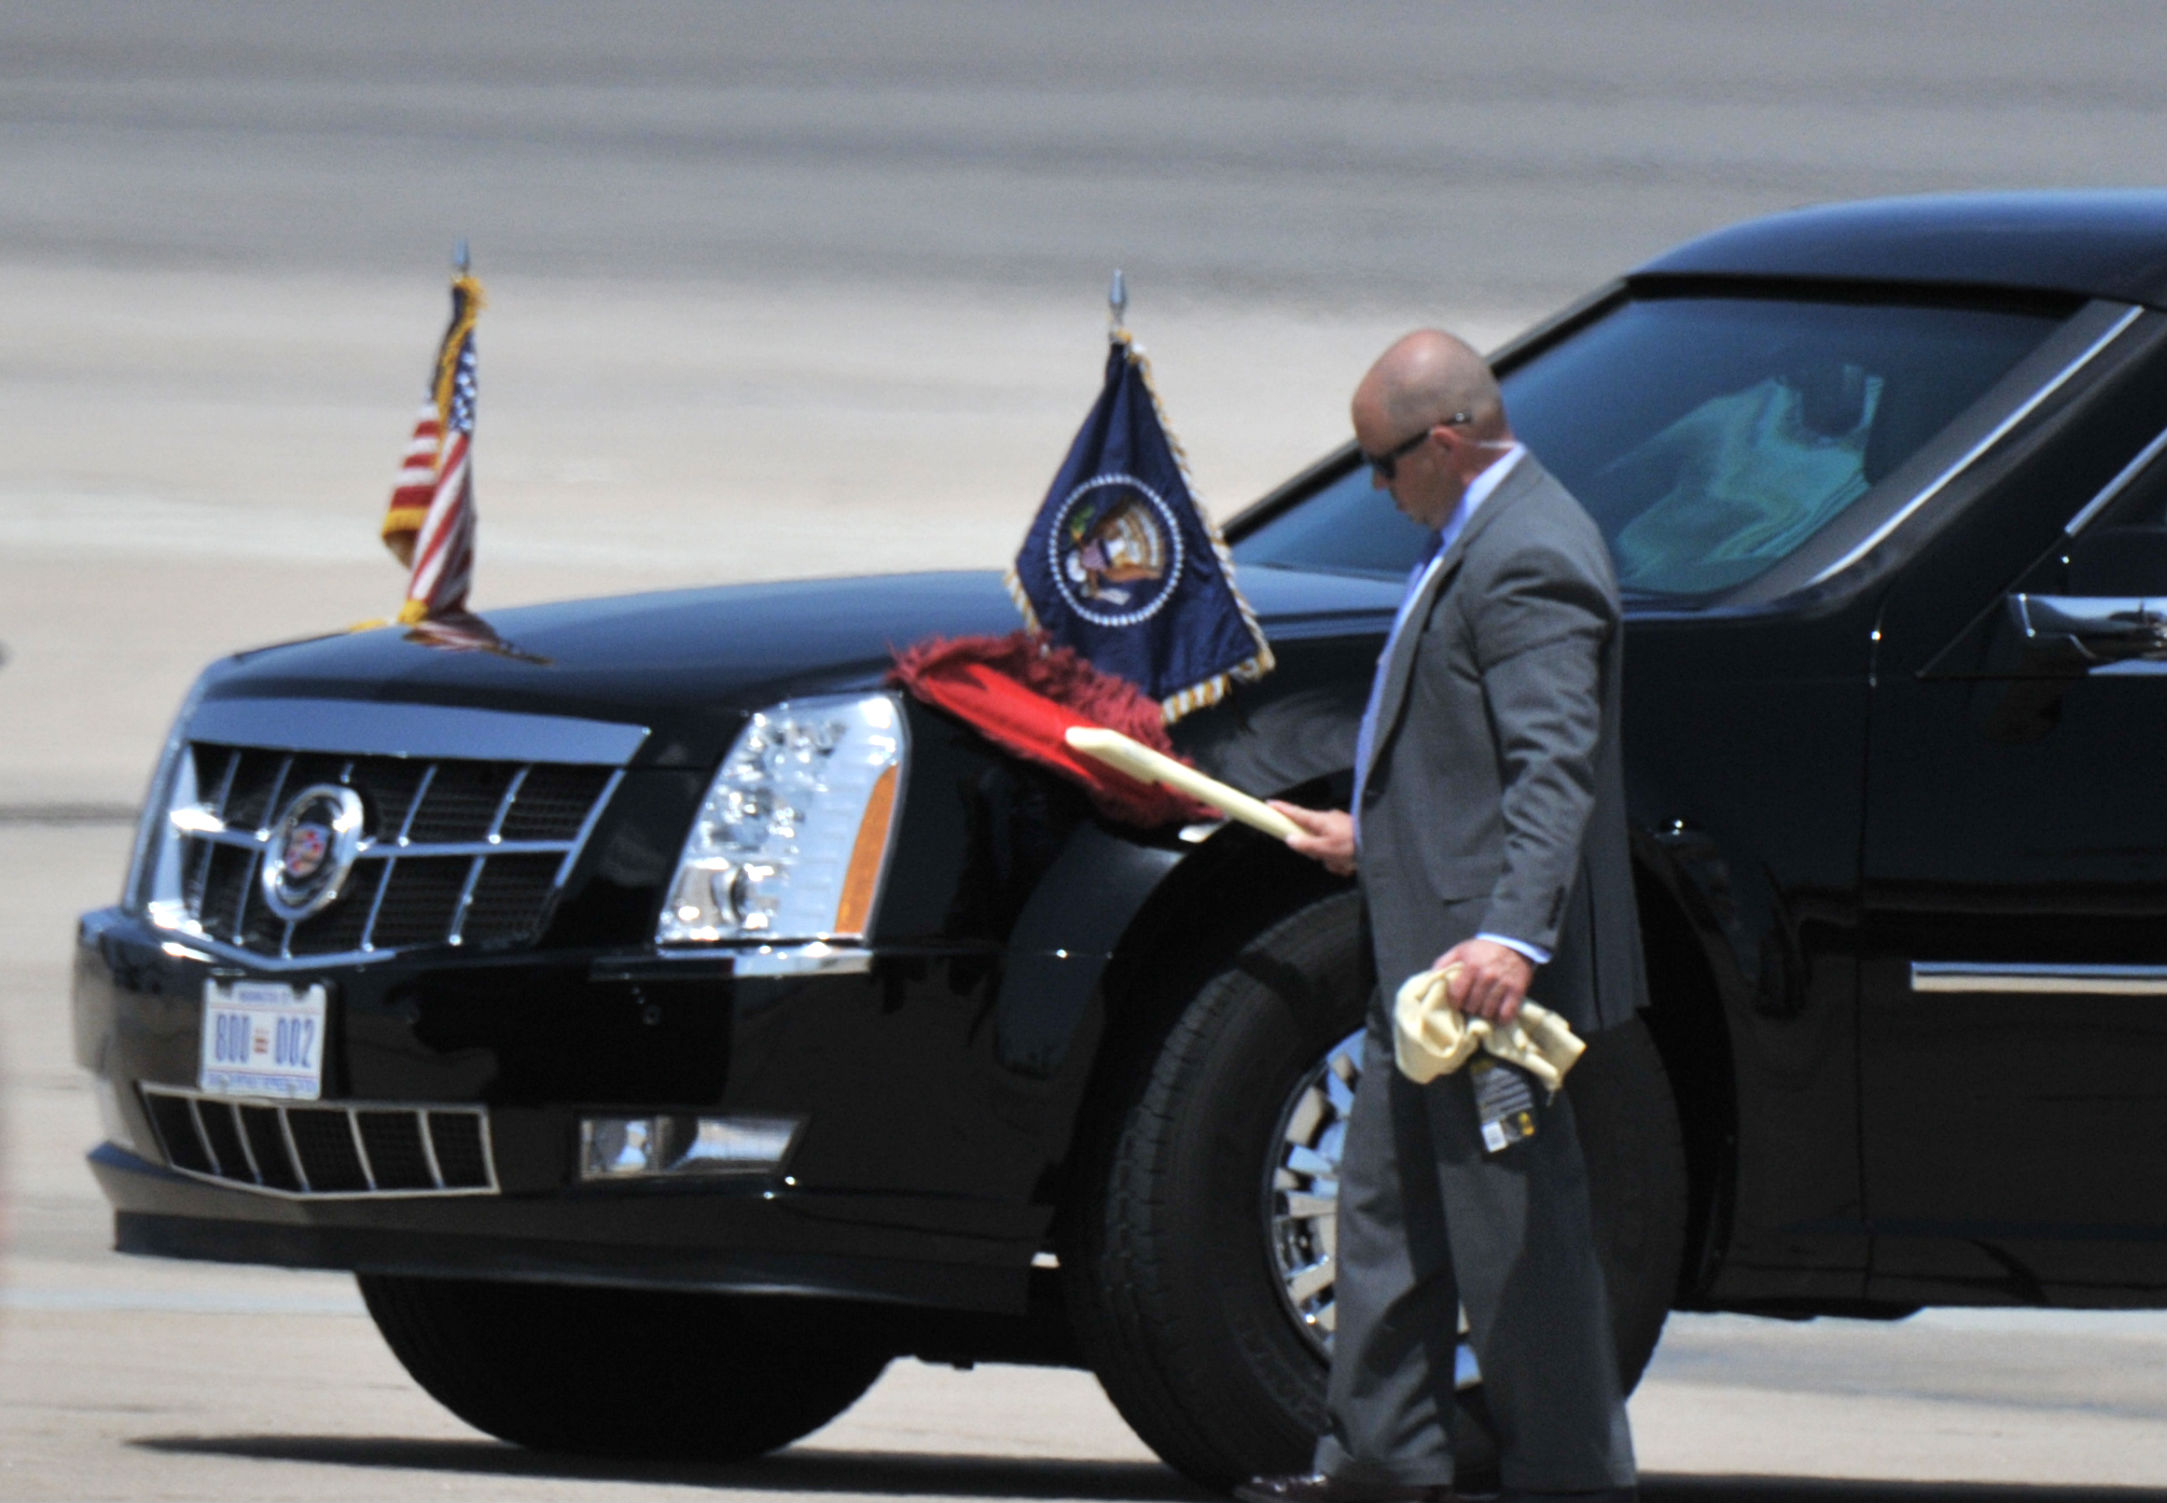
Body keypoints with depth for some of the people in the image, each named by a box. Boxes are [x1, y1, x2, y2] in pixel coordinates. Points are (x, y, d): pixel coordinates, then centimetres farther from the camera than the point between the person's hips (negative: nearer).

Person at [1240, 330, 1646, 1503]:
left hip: (1490, 964, -11)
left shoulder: (1528, 565, -20)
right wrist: (1374, 840, 34)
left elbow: (1554, 768, -29)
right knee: (1391, 1199, 17)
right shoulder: (1483, 539, 15)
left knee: (1513, 1221, -5)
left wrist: (1512, 934, -38)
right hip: (1428, 948, 11)